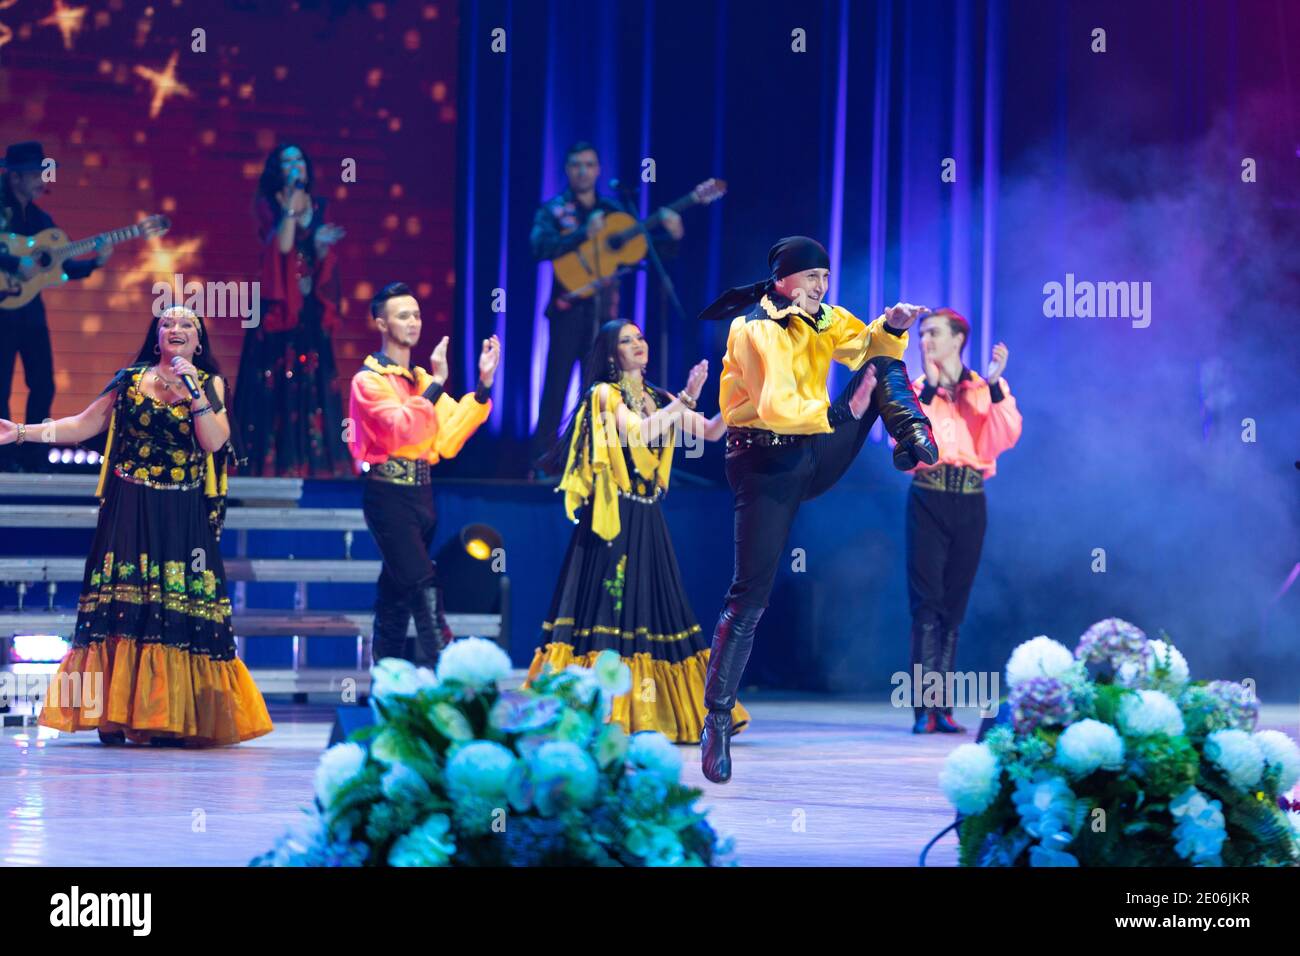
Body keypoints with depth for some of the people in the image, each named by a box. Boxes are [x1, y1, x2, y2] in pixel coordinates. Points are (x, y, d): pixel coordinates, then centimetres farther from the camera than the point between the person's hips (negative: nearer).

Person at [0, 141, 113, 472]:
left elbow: (63, 266, 15)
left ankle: (32, 457, 13)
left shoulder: (40, 218, 13)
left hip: (31, 309, 7)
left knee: (43, 385, 6)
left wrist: (95, 262, 1)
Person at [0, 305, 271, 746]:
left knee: (177, 607, -6)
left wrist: (192, 390, -13)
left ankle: (174, 718, -3)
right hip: (129, 512, 1)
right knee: (122, 607, -6)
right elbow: (83, 425, 9)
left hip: (182, 517, -1)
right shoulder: (130, 380, 9)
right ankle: (114, 715, -4)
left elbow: (213, 441, -8)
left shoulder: (209, 384, 6)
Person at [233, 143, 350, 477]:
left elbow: (322, 261, 8)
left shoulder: (318, 206, 11)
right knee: (276, 379, -7)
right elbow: (282, 245, -16)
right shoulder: (268, 204, -1)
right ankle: (273, 460, -6)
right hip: (277, 302, -4)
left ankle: (312, 460, 4)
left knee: (311, 381, 1)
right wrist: (290, 203, -18)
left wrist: (322, 244, -13)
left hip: (309, 304, 4)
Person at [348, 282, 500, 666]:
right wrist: (436, 385, -25)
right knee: (425, 590, -16)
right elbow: (401, 429, -23)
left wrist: (483, 386, -3)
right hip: (389, 494, -8)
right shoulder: (369, 380, -7)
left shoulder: (422, 379, 15)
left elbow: (448, 438, 4)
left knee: (397, 591, 12)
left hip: (421, 493, 8)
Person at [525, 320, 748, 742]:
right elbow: (638, 431, -20)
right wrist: (685, 400, -23)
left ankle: (650, 714, 7)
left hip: (648, 521, 7)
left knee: (654, 608, 5)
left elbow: (711, 432, 9)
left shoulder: (658, 399, 15)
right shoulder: (605, 395, -3)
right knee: (610, 607, -10)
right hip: (612, 517, -7)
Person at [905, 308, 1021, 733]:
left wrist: (995, 386, -16)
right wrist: (929, 390, -17)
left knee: (954, 604, 6)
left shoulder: (987, 390, 7)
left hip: (970, 502, 2)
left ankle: (943, 708, 9)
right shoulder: (914, 389, 6)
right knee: (927, 600, -10)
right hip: (928, 499, -2)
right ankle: (925, 709, -15)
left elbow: (1005, 439, -8)